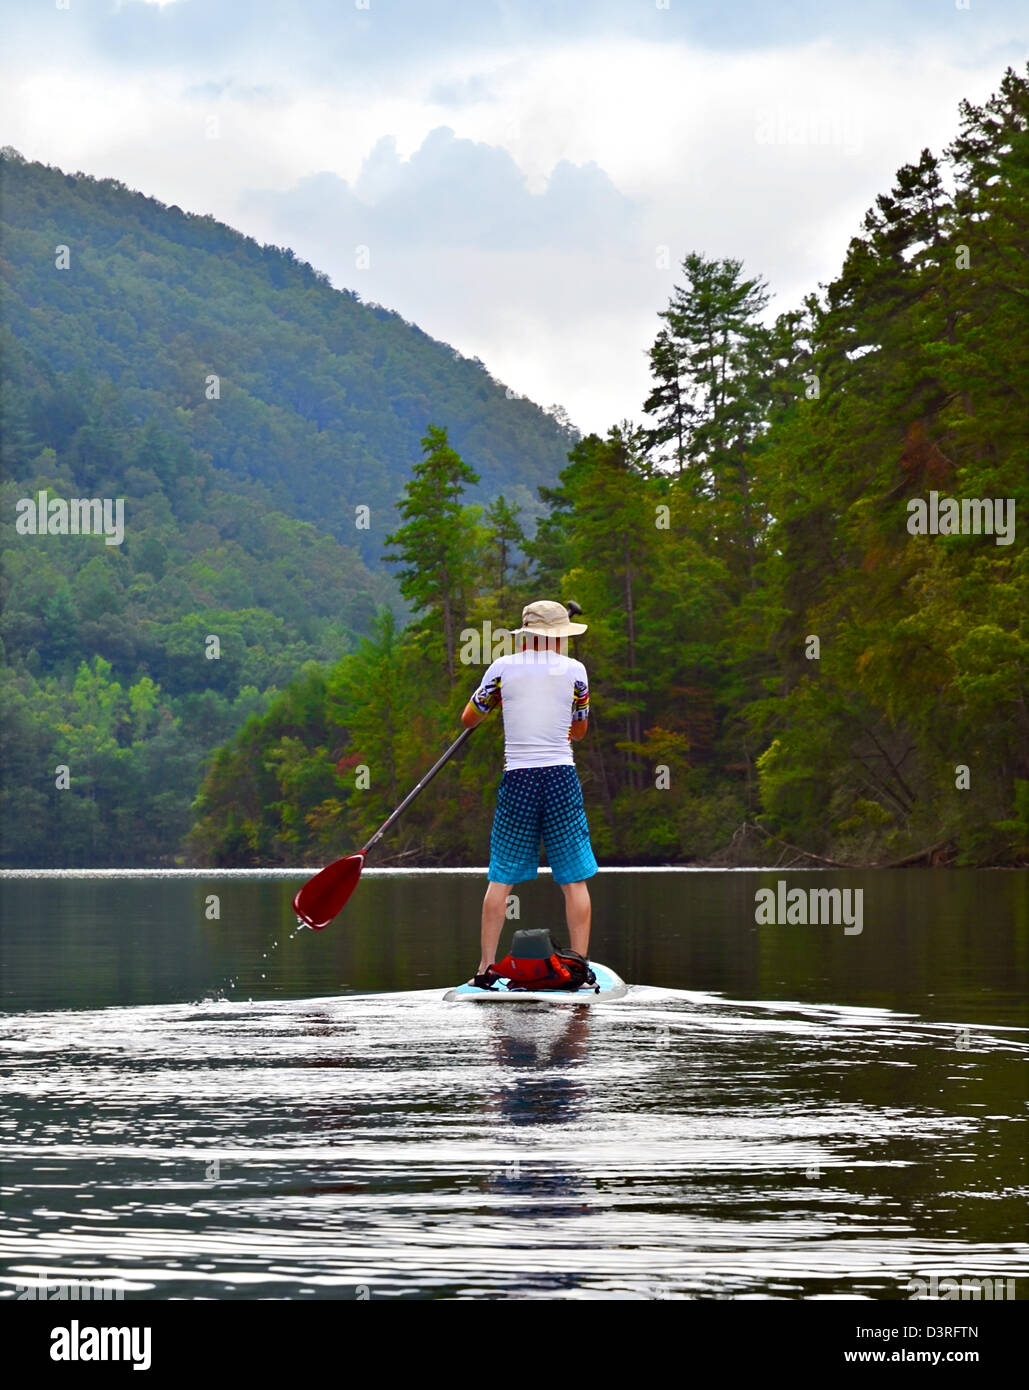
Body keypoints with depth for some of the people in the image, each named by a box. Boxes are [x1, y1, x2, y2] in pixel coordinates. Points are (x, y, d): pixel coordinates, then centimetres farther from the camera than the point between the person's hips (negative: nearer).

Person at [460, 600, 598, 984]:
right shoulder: (574, 671, 0)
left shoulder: (504, 668, 1)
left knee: (501, 878, 7)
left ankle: (486, 966, 5)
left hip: (517, 781, 1)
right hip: (562, 779, -1)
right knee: (575, 880, 3)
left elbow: (468, 720, 13)